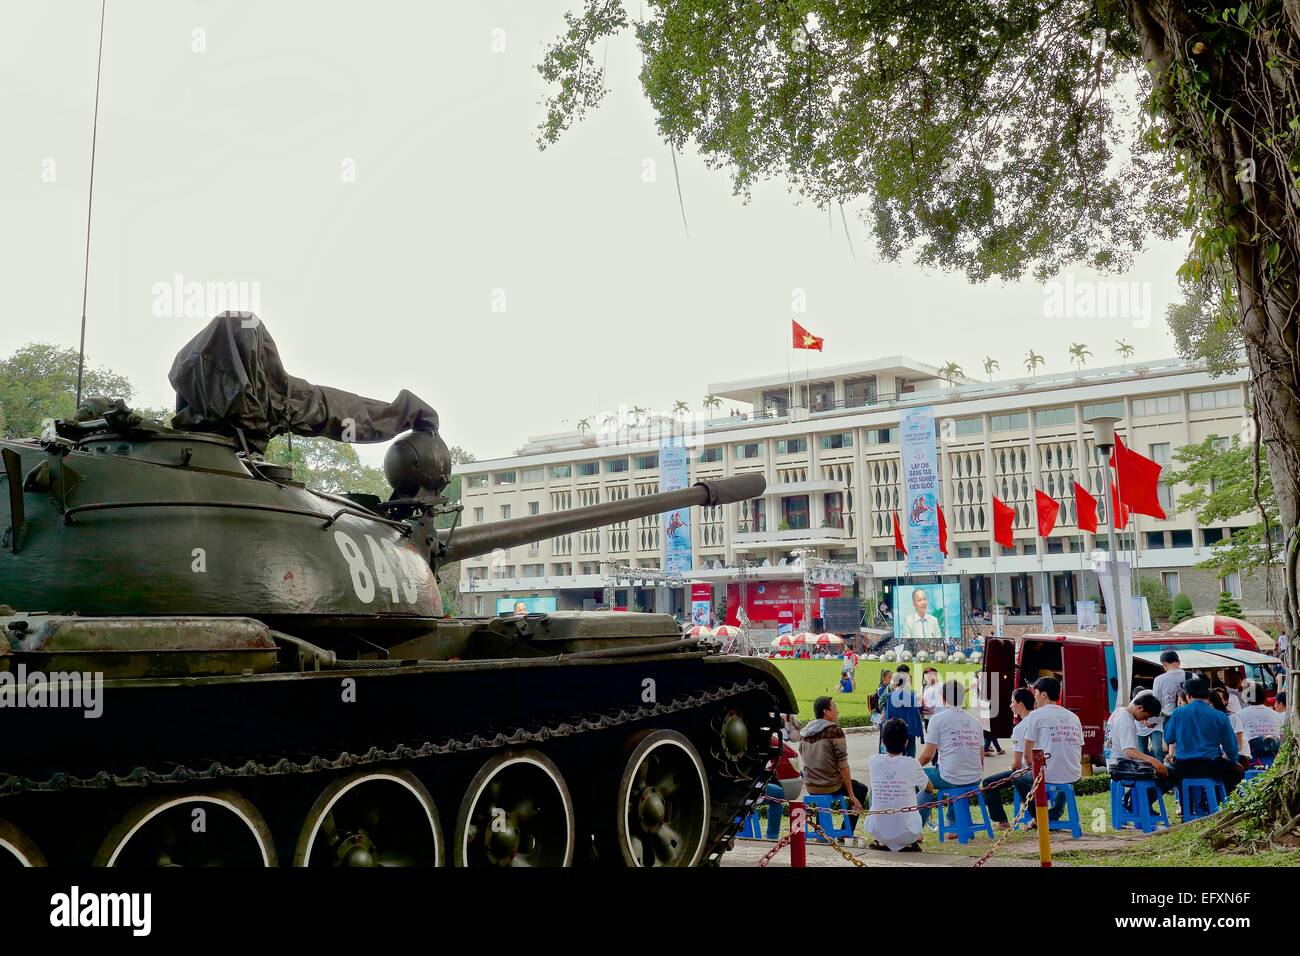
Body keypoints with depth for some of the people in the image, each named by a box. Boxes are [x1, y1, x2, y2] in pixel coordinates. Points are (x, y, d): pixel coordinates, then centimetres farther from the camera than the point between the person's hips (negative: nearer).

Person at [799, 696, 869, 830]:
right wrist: (851, 795, -10)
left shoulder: (804, 731, 4)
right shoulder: (835, 731, -15)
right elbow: (843, 765, -15)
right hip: (830, 786, -6)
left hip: (810, 787, 6)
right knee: (861, 789, 19)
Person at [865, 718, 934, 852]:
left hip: (877, 831, 1)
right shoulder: (911, 763, -9)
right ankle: (909, 844, 13)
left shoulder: (874, 761, -6)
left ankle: (881, 842, 23)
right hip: (906, 834, -1)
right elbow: (931, 789, 11)